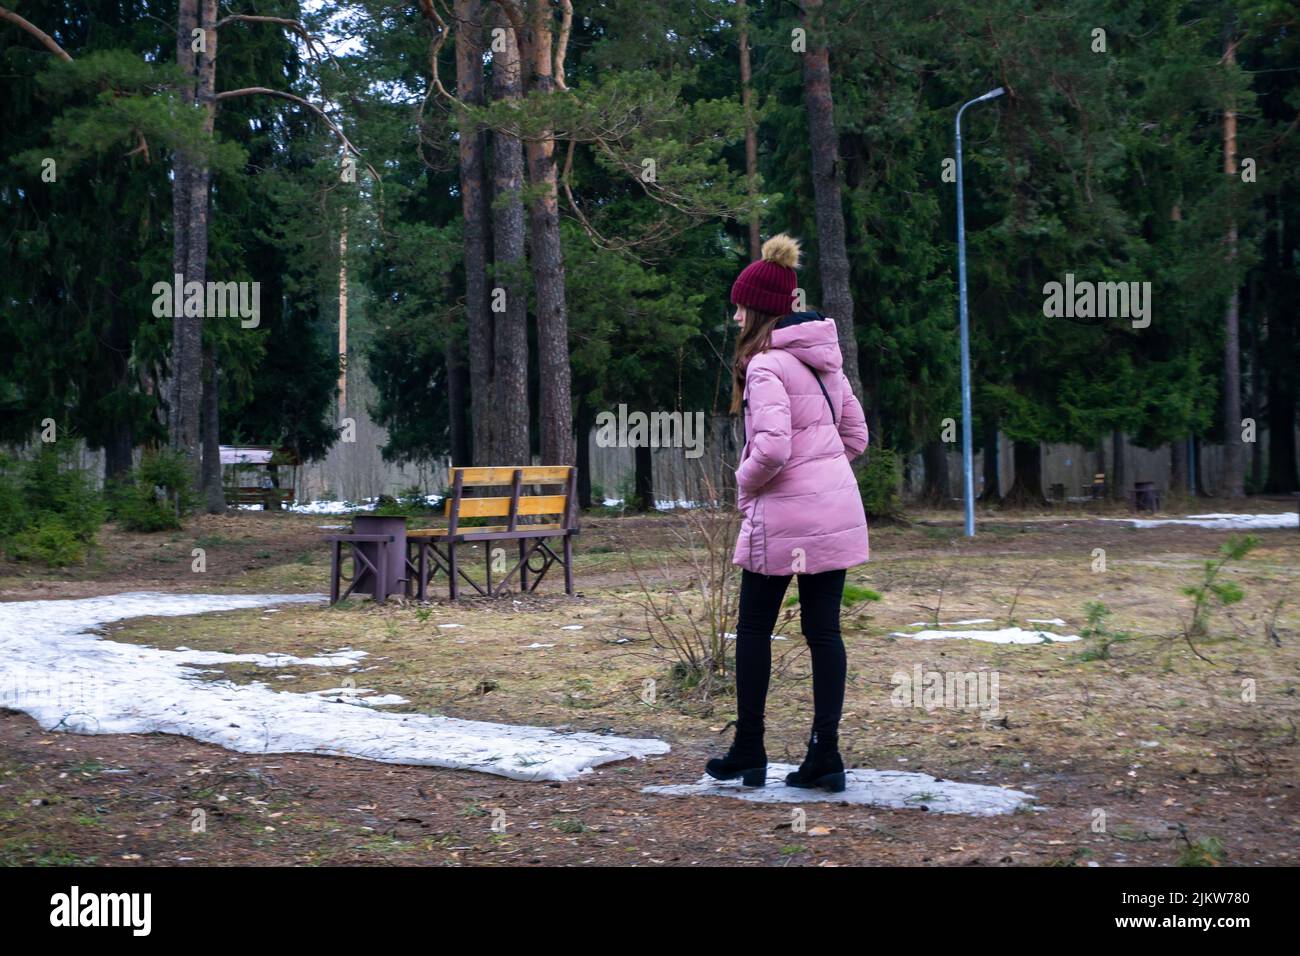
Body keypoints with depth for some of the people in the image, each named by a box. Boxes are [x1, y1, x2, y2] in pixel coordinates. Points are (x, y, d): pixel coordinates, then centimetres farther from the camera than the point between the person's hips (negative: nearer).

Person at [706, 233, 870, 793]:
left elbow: (772, 448, -24)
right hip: (837, 510, 7)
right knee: (824, 630, 7)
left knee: (755, 628, 8)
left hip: (784, 515, -7)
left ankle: (748, 752, 15)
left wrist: (745, 483, -6)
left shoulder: (767, 364, -14)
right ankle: (825, 757, 7)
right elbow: (857, 435, 17)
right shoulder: (824, 358, 12)